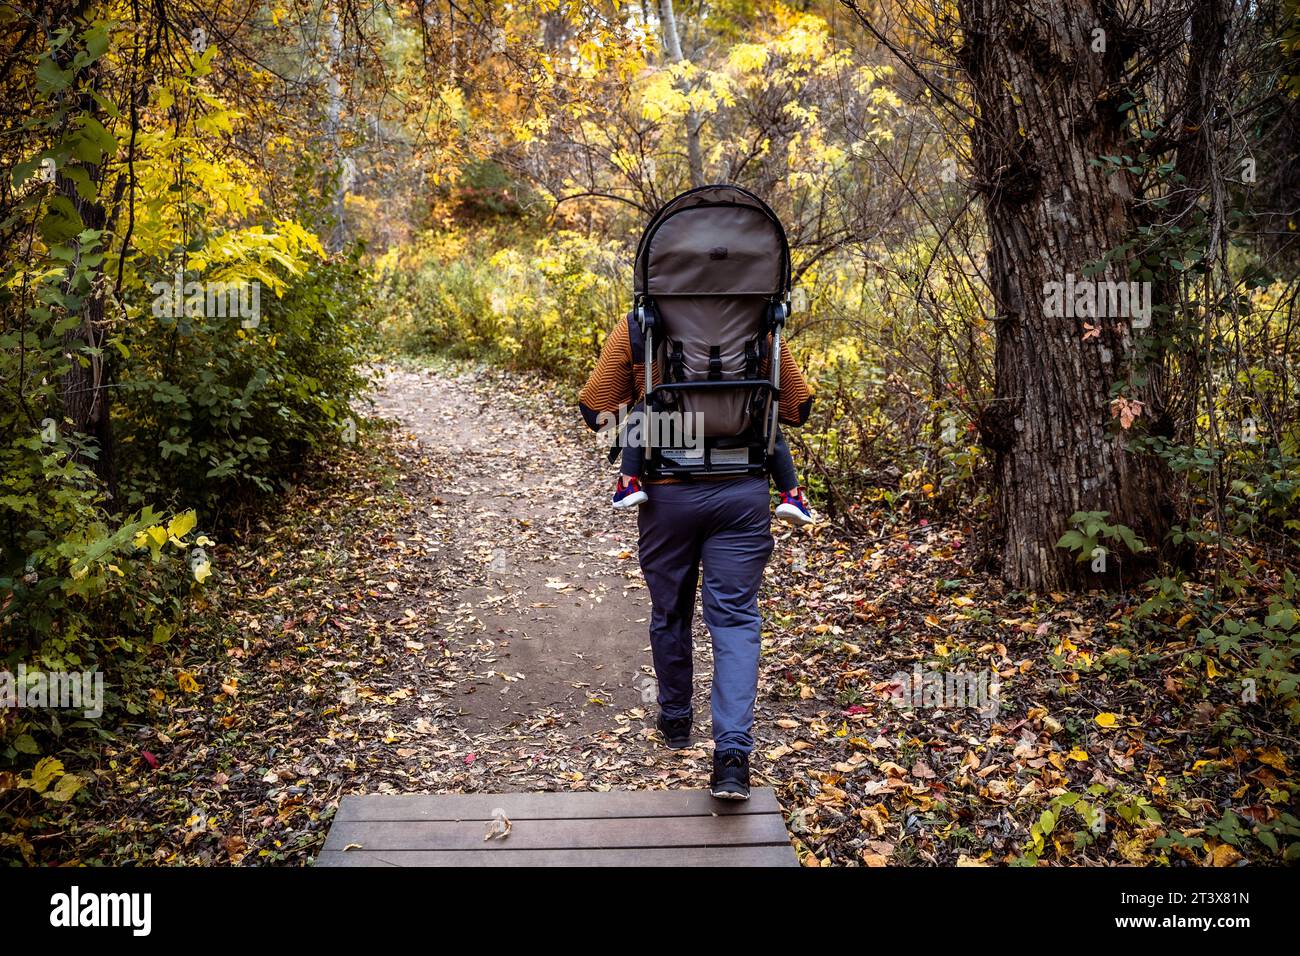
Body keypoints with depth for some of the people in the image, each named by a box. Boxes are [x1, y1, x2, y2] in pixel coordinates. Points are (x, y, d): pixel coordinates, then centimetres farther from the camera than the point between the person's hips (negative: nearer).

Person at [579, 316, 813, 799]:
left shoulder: (634, 329, -4)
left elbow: (594, 409, -2)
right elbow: (797, 408, 7)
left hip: (668, 494, 0)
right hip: (743, 492, 1)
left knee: (670, 612, 17)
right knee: (735, 618, 3)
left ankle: (675, 720, 36)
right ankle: (733, 753, -8)